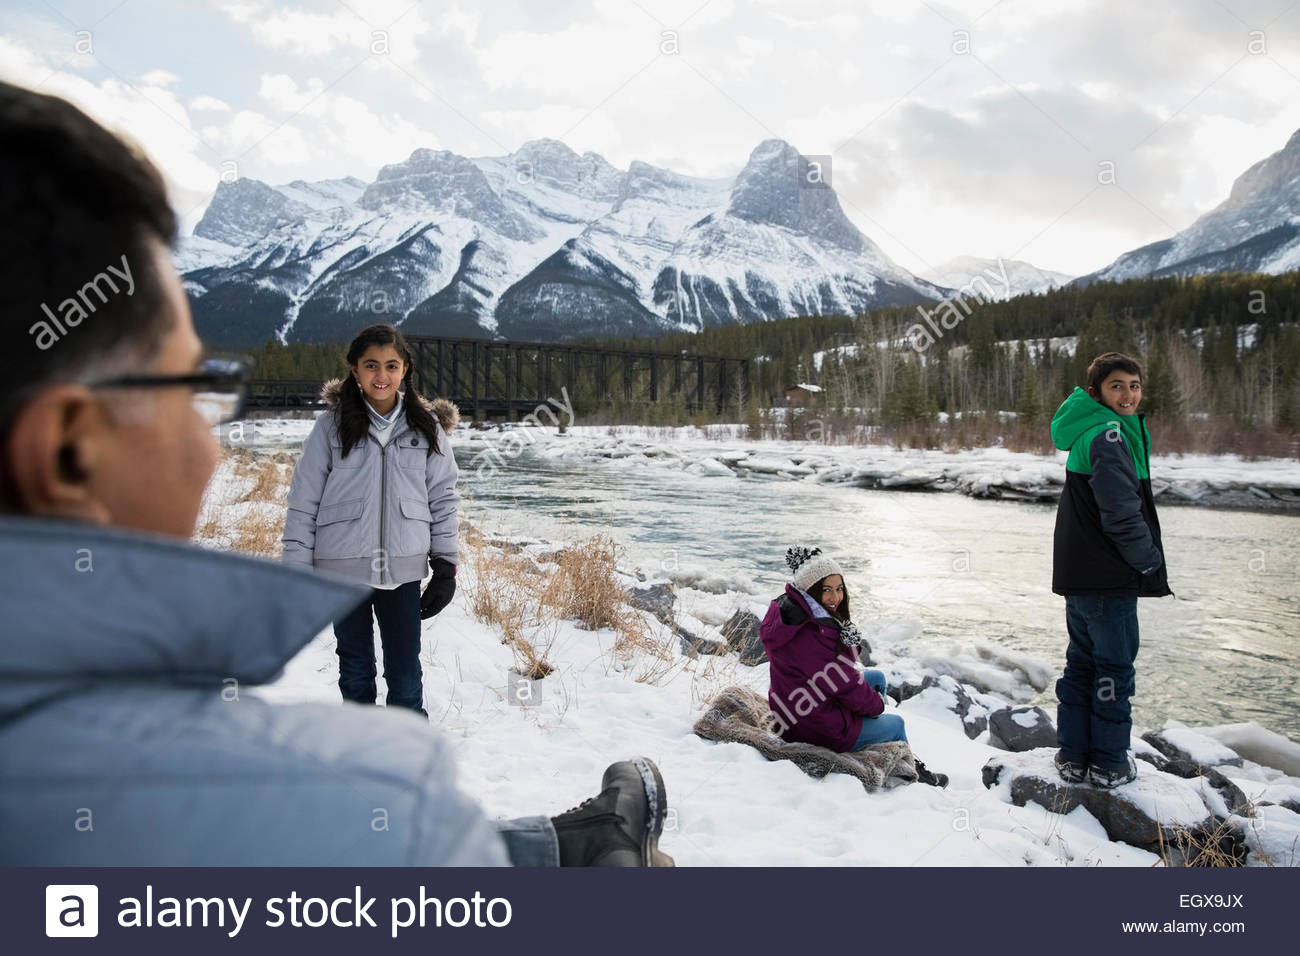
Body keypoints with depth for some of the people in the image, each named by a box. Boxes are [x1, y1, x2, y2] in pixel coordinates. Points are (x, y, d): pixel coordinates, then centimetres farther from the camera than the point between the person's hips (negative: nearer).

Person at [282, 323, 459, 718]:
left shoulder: (427, 428, 1)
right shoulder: (332, 426, -3)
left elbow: (443, 499, 6)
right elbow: (303, 502, -1)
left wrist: (445, 567, 3)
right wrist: (296, 572, -3)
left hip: (403, 569, 0)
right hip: (343, 568, 0)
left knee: (405, 671, 6)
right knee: (355, 667, 14)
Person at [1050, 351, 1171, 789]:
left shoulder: (1086, 432, 14)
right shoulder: (1110, 434, -17)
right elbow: (1121, 511, -24)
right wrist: (1149, 560, -9)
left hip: (1078, 573, 9)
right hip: (1109, 577, -9)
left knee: (1081, 662, 15)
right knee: (1116, 667, 4)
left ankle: (1073, 756, 23)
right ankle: (1109, 763, 16)